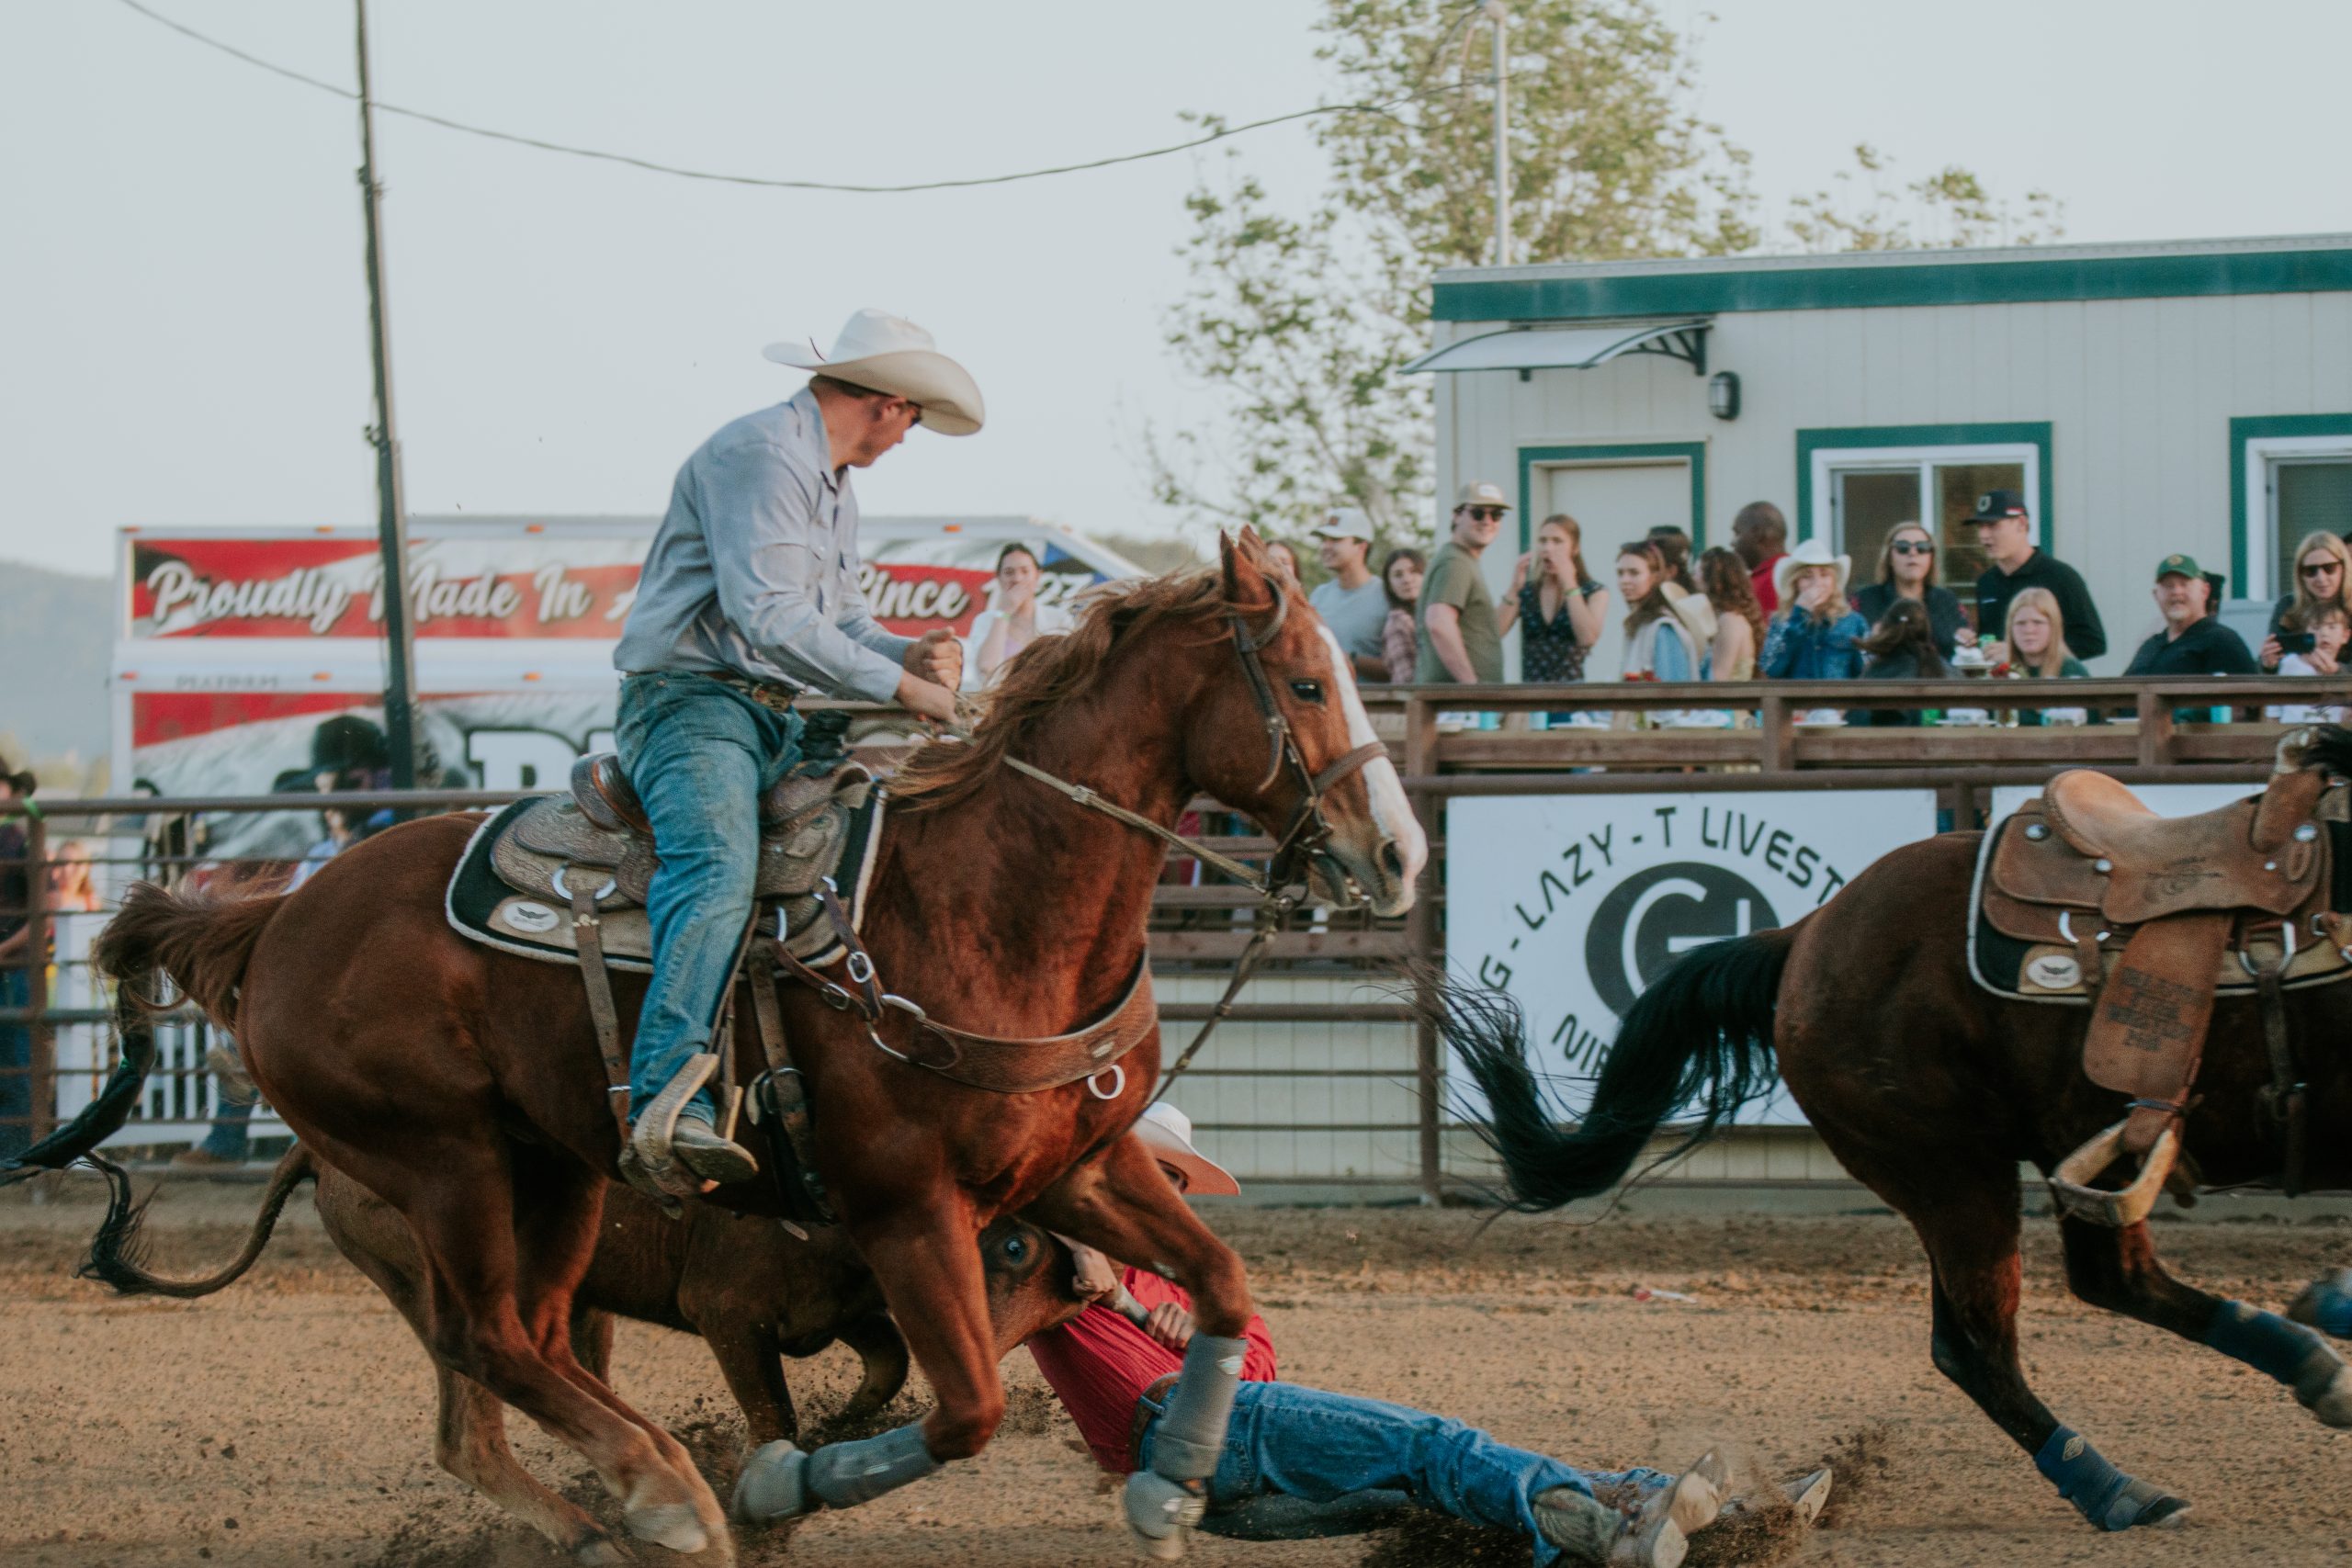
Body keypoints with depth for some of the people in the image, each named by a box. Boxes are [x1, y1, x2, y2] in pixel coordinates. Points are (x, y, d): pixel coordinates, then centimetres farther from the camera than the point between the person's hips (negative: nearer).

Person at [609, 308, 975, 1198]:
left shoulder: (834, 487, 25)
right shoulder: (758, 456, -11)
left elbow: (843, 623, 27)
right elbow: (768, 616, -21)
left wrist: (911, 655, 4)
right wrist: (898, 683, -19)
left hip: (775, 724, 11)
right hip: (692, 702, -11)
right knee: (716, 876, -34)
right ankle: (668, 1115, -52)